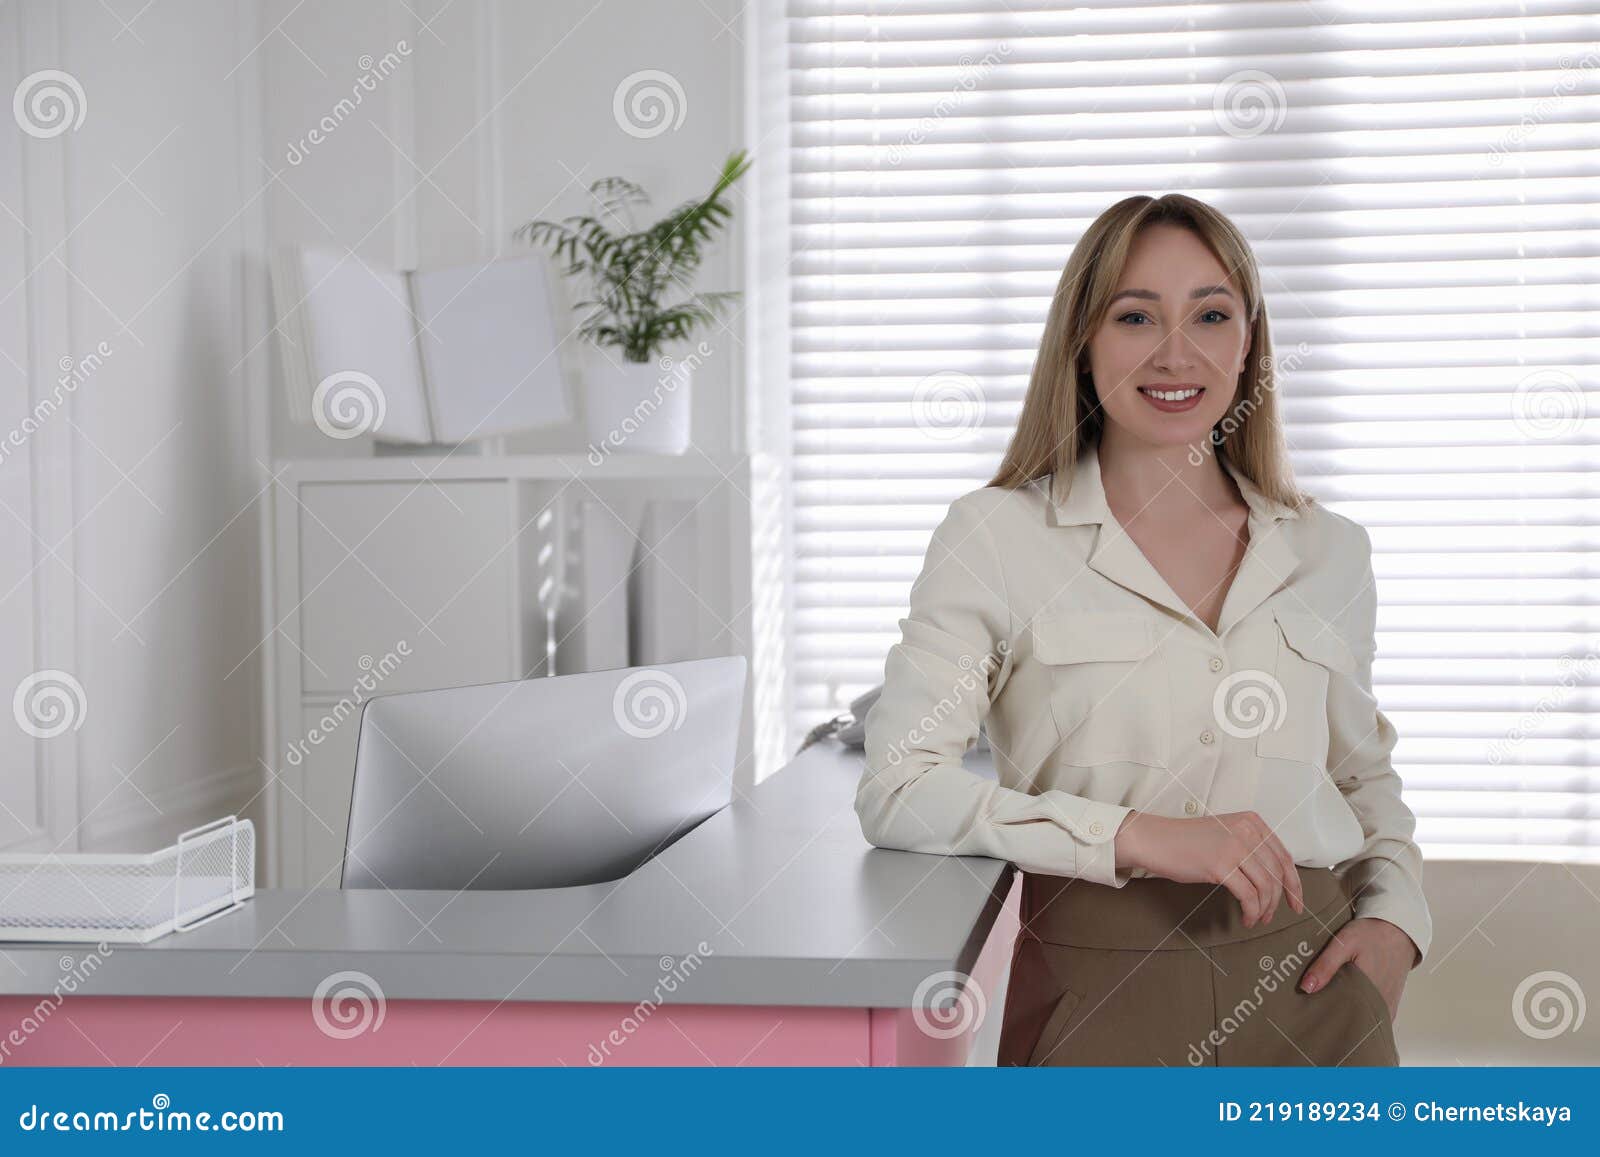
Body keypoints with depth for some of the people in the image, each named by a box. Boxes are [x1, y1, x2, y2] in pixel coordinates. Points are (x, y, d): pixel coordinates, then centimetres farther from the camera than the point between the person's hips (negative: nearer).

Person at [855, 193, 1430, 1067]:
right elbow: (896, 791, -11)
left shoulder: (1328, 552, 9)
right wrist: (1139, 837, -20)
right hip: (1101, 988, -3)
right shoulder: (997, 536, -3)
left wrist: (1394, 917, 3)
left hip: (1310, 990, 4)